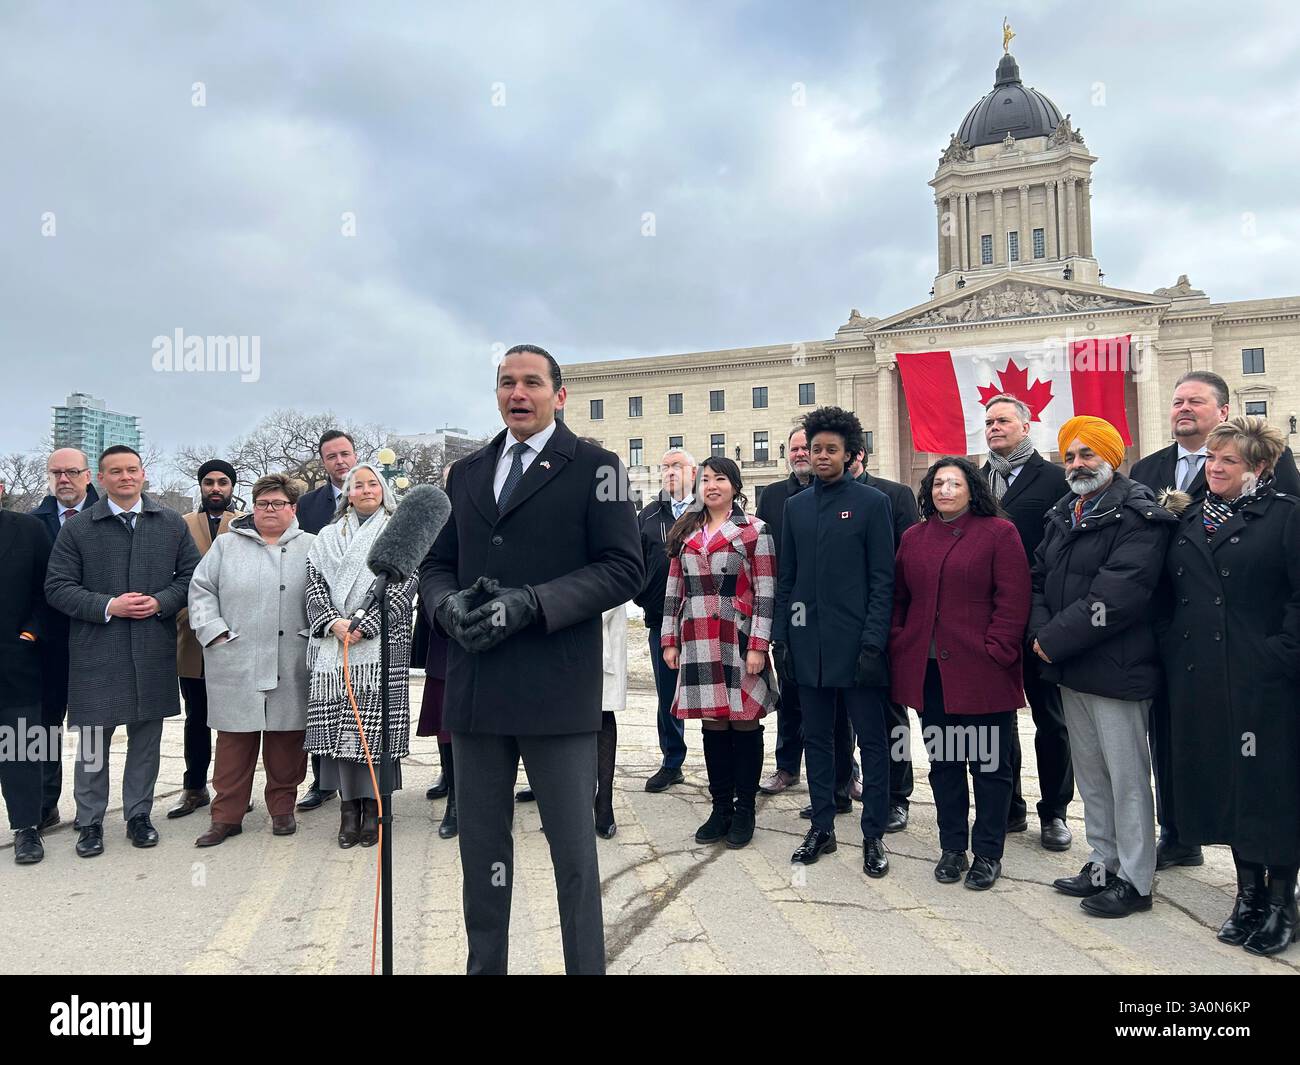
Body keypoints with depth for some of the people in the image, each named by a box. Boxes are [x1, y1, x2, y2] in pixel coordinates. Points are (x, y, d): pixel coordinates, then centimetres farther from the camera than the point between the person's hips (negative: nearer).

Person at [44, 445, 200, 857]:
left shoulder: (171, 523, 6)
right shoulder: (77, 527, 1)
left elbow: (191, 573, 8)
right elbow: (57, 587, -1)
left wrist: (161, 601, -10)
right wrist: (107, 606, -14)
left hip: (153, 650, 2)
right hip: (96, 651, -2)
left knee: (146, 737, 10)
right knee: (93, 740, 4)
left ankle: (139, 815, 24)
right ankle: (89, 821, 19)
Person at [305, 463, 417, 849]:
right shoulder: (328, 536, 16)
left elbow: (404, 586, -4)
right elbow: (314, 584, 9)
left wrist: (362, 626, -11)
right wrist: (333, 622, -9)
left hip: (382, 643, -3)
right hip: (333, 644, 3)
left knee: (376, 724, -4)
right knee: (338, 722, 0)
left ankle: (373, 806, 5)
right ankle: (349, 807, 8)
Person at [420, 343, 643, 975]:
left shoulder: (593, 467, 0)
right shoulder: (467, 472, 16)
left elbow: (623, 569, -8)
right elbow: (436, 564, 16)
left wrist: (529, 604, -17)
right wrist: (449, 604, -7)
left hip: (557, 690, -5)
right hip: (475, 689, 5)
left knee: (573, 849, 5)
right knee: (480, 845, 15)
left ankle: (586, 965, 20)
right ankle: (485, 964, 31)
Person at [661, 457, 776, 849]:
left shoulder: (754, 531, -1)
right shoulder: (685, 534, 13)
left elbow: (765, 593, -6)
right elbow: (674, 591, 13)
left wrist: (758, 645, -12)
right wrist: (669, 639, 8)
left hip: (739, 641, -4)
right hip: (698, 644, 4)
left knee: (744, 722, 3)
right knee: (712, 723, 9)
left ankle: (744, 810, 15)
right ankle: (720, 808, 20)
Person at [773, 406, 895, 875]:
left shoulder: (872, 503, -2)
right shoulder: (796, 506, 10)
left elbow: (882, 580, -6)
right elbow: (786, 579, 12)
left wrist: (873, 643, -13)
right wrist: (780, 638, 5)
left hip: (856, 644, -4)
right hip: (807, 645, 4)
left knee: (871, 741, 5)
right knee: (817, 738, 12)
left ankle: (873, 835, 16)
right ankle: (822, 827, 24)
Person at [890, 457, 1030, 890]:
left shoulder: (998, 533, -3)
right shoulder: (913, 537, 11)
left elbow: (1013, 600, -8)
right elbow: (898, 597, 15)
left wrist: (996, 652, -14)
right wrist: (898, 645, 4)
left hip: (982, 673, -4)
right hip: (928, 671, 4)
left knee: (988, 763, 5)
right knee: (943, 762, 12)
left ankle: (987, 854, 18)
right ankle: (952, 848, 24)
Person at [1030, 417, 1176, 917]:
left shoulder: (1138, 518, -12)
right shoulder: (1063, 515, 14)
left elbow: (1115, 599, -22)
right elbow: (1038, 578, 13)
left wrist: (1055, 640, -17)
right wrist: (1040, 633, -5)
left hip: (1115, 669, -8)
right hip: (1069, 668, 8)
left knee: (1127, 775, 2)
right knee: (1089, 772, 17)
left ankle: (1134, 879, 14)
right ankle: (1103, 864, 30)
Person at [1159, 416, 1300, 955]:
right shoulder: (1188, 520, 12)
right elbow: (1169, 594, 16)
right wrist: (1171, 649, 7)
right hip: (1199, 681, 5)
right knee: (1225, 784, 12)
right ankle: (1249, 892, 26)